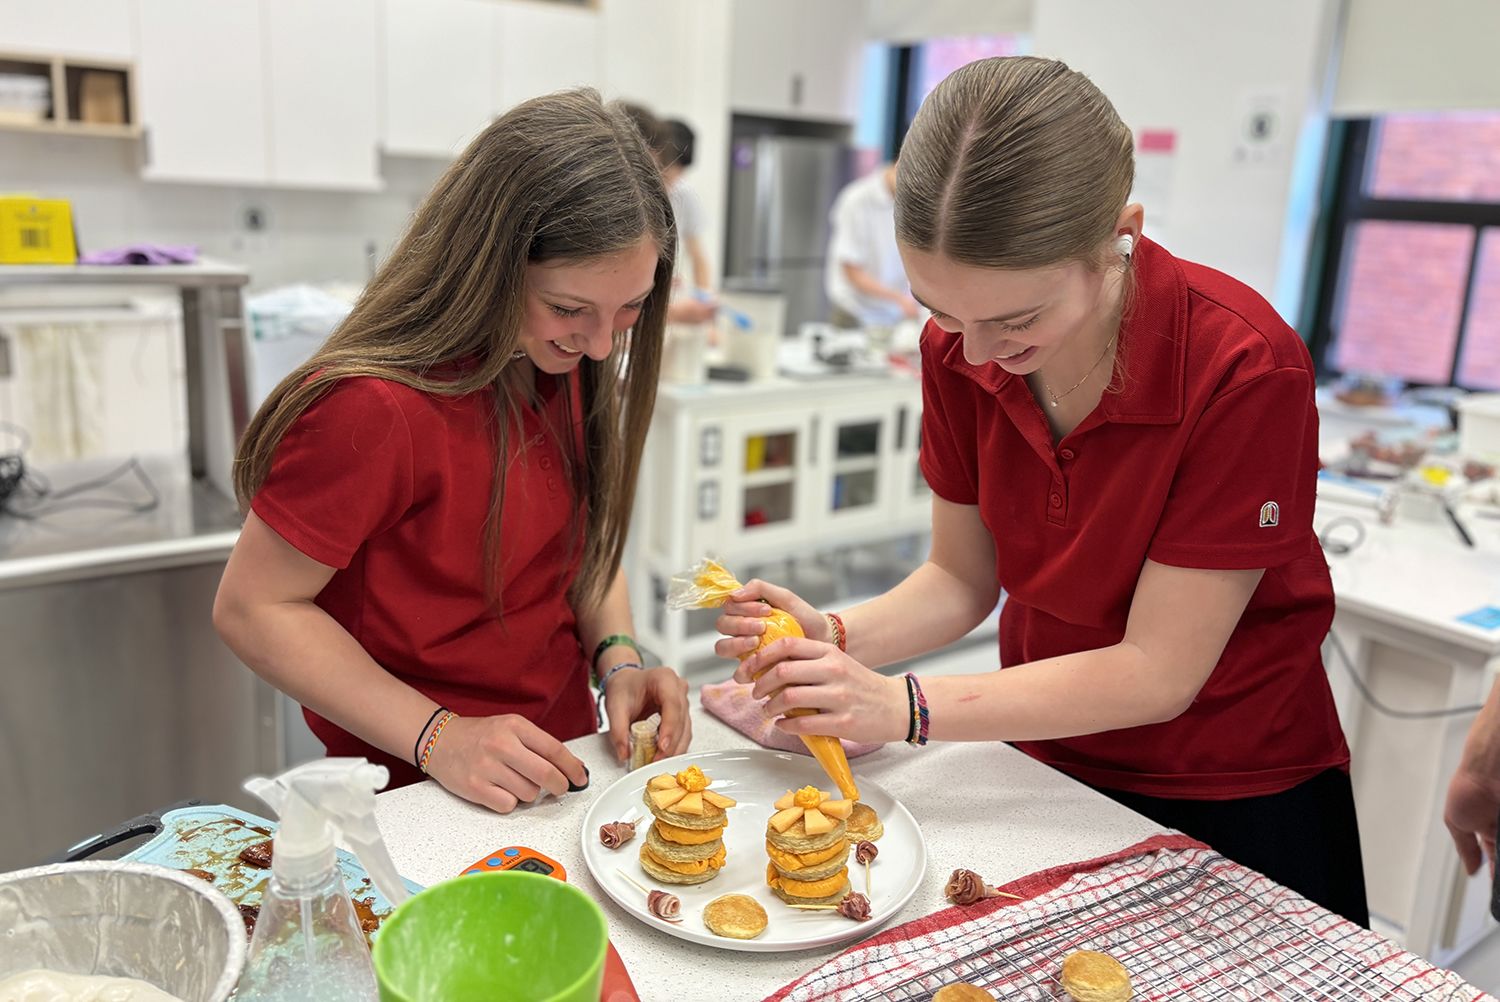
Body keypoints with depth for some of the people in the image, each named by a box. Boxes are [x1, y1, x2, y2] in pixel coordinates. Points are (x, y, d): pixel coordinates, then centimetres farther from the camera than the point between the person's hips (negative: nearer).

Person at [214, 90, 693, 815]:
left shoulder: (567, 364, 0)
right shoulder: (376, 408, -23)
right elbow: (252, 609, -15)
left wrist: (619, 661, -6)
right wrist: (439, 739, -22)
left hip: (562, 764, 3)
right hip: (412, 791, -3)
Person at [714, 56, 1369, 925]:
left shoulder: (1246, 367, -29)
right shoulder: (957, 350, -14)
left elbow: (1156, 672, -25)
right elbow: (963, 579, -4)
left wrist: (903, 706, -29)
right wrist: (835, 638, -23)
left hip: (1234, 800, -4)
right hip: (1046, 761, 4)